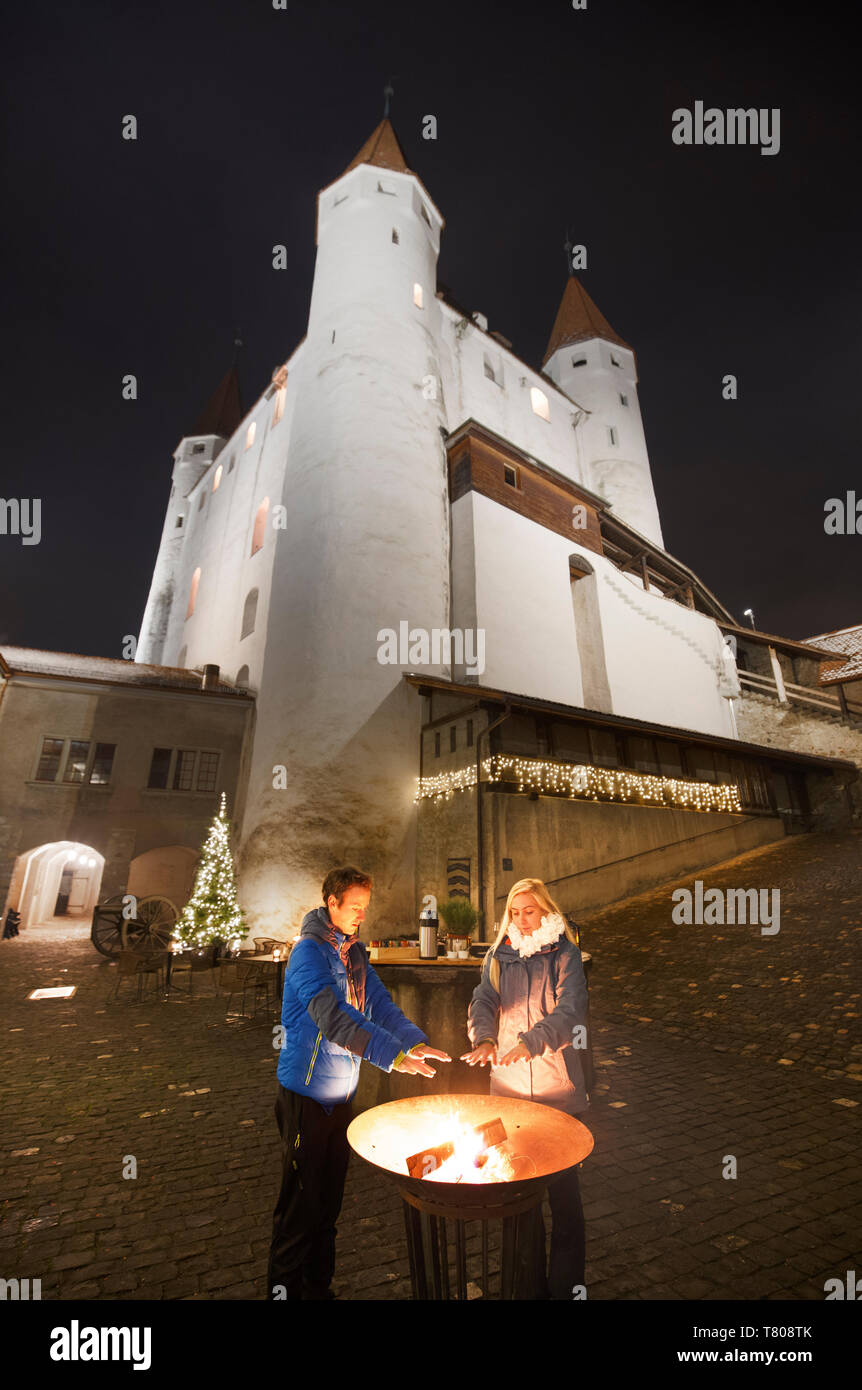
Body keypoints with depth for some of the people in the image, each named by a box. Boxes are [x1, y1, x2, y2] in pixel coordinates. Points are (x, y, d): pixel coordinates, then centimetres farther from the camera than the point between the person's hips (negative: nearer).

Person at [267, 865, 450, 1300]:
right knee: (300, 1205, 6)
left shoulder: (355, 954, 4)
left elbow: (381, 1005, 0)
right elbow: (334, 1018, -33)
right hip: (306, 1097, -7)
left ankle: (319, 1286, 38)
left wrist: (416, 1042, -16)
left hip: (341, 1096, 7)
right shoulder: (309, 952, -22)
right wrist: (393, 1055, -39)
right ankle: (285, 1288, 26)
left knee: (329, 1200, 21)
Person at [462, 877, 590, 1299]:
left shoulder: (564, 954, -5)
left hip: (558, 1090, -2)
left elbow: (570, 1011, -17)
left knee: (563, 1187, 4)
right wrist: (484, 1039, -23)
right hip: (509, 1089, 2)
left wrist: (529, 1042, -30)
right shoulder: (499, 957, 4)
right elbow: (483, 1002, -3)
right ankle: (528, 1281, 31)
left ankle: (564, 1284, 24)